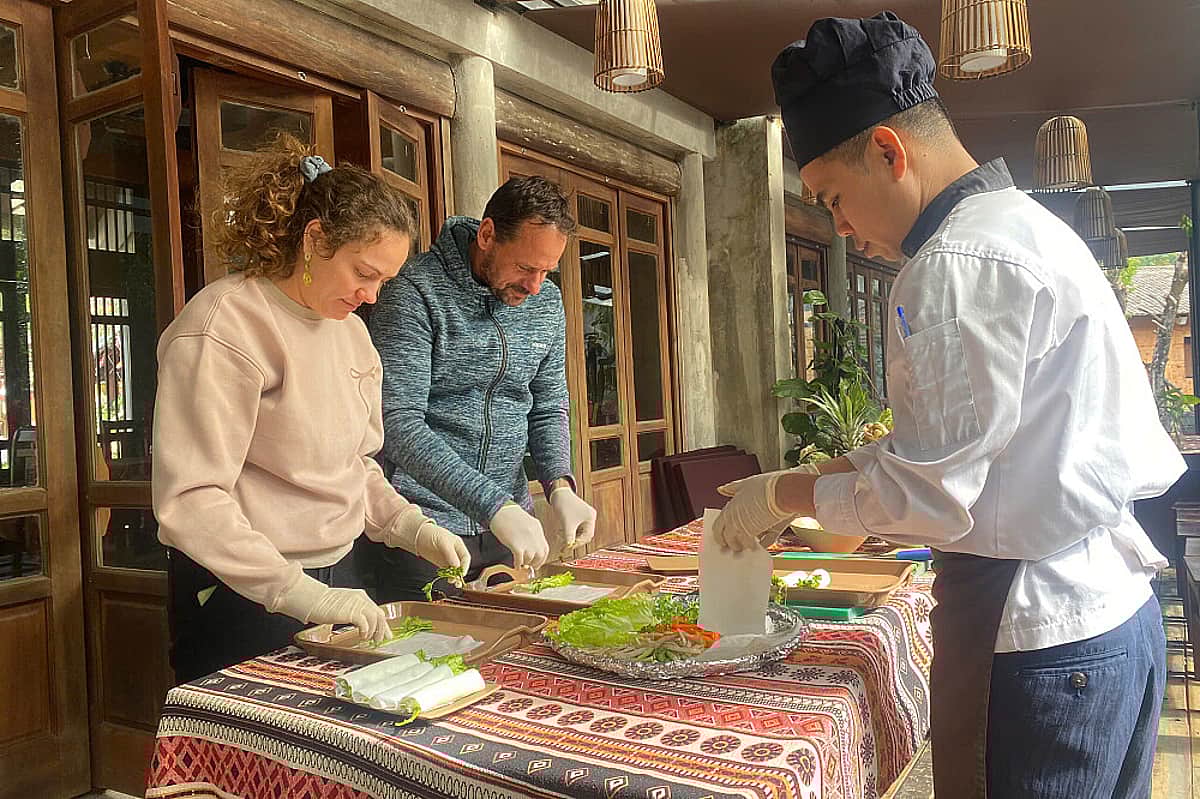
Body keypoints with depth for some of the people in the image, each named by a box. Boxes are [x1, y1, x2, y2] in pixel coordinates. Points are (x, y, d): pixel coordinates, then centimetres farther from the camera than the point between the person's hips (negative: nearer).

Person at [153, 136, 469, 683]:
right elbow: (189, 499, -22)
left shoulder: (350, 331, 9)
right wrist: (301, 593, -27)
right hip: (246, 602, -7)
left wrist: (412, 527, 1)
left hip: (338, 577, 8)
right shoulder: (226, 324, -17)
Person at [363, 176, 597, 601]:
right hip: (422, 530, -6)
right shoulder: (415, 291, -16)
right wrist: (495, 507, -29)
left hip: (508, 522, 6)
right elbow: (399, 422, -23)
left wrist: (560, 486, -8)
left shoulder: (547, 302, 4)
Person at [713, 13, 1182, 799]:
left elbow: (930, 493, -20)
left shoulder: (959, 263, -20)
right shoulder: (1024, 224, 11)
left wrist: (785, 494, -6)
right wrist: (819, 478, 11)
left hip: (1038, 637, -10)